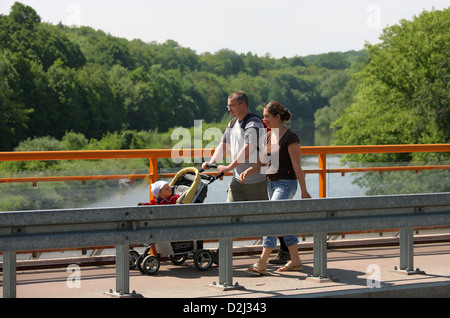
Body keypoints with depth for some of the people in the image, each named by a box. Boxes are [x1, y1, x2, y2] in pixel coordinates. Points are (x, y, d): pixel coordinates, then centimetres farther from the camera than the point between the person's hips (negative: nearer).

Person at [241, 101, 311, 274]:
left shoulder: (290, 138, -14)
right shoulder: (269, 136, 10)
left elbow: (297, 166, -13)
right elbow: (262, 161, 13)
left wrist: (304, 191, -11)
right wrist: (248, 171, -6)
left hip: (286, 183, -9)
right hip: (271, 182, 9)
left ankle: (262, 262, -14)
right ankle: (295, 261, 19)